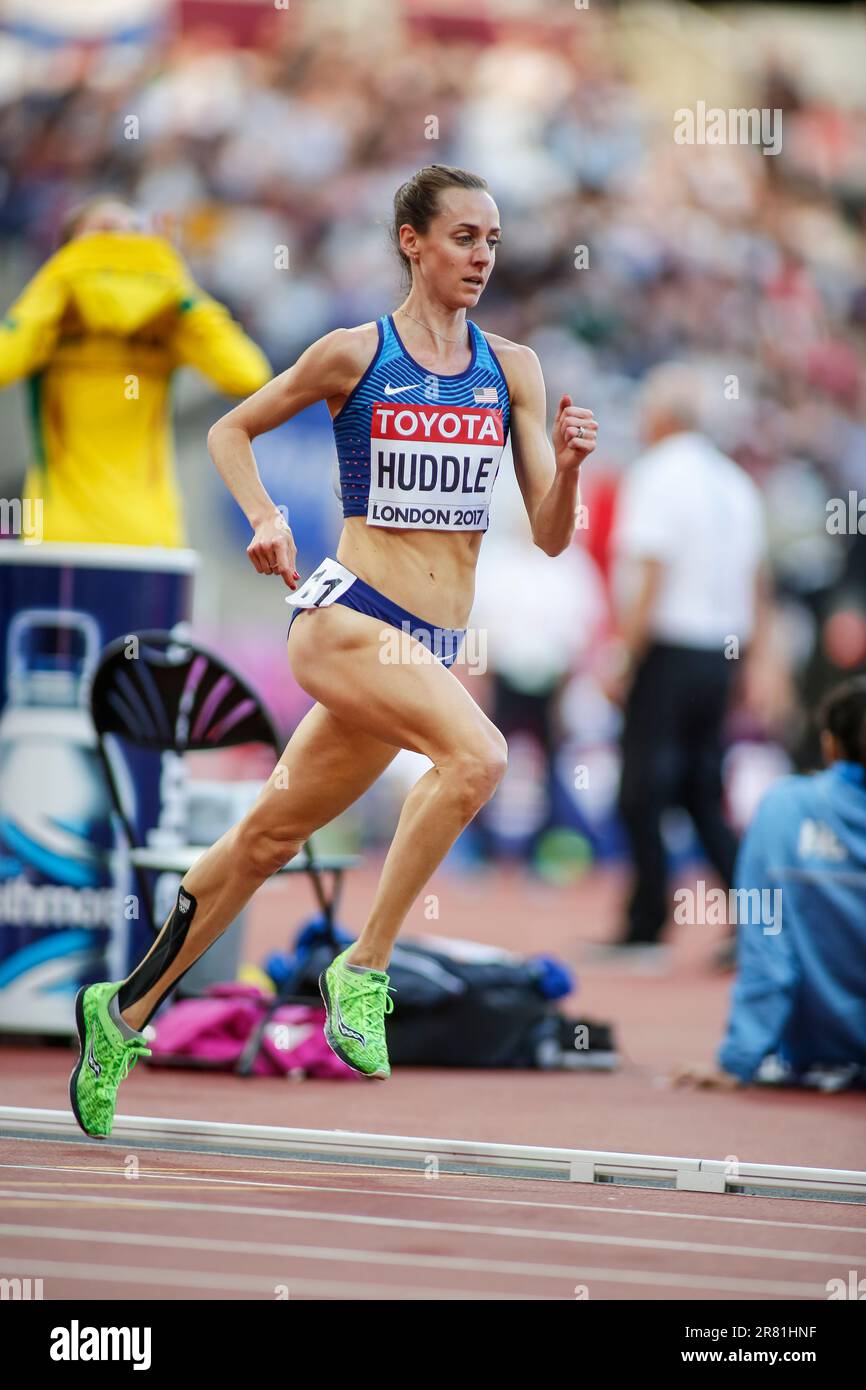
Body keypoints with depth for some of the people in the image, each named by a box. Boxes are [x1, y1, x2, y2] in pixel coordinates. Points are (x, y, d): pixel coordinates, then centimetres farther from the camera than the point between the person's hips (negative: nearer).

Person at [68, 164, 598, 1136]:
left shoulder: (512, 370, 8)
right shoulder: (355, 354, -2)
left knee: (270, 837, 13)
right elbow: (231, 430, 12)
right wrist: (267, 520, -3)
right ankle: (364, 969, -19)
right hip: (346, 617, -5)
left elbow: (550, 536, 7)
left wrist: (567, 466, -12)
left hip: (431, 648, 5)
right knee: (477, 755, -30)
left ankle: (124, 1011, 28)